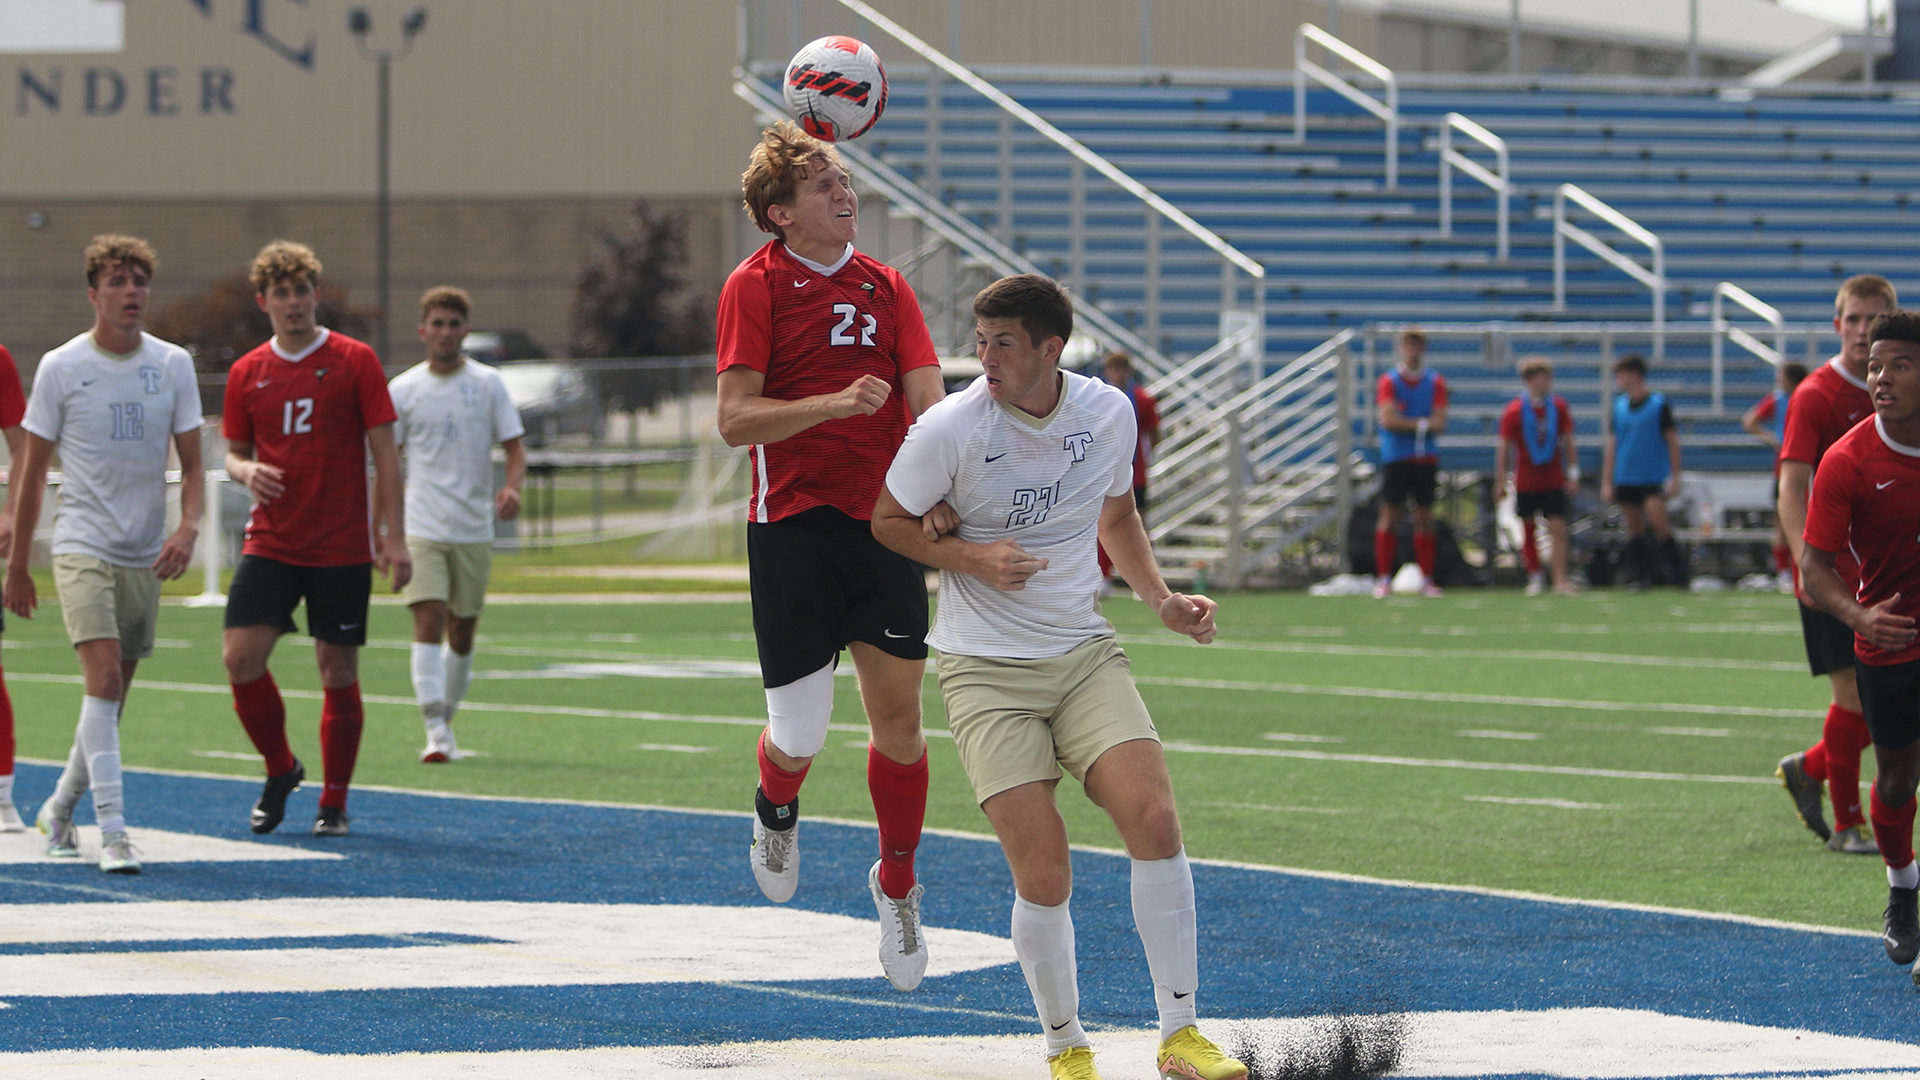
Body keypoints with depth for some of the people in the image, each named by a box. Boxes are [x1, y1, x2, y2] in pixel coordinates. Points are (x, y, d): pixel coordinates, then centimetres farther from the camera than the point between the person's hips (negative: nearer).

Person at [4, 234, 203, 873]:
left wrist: (188, 528, -14)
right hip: (82, 548, -4)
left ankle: (60, 808, 33)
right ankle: (113, 835, -21)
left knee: (112, 695, 11)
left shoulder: (173, 365, 3)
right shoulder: (60, 368, -4)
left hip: (146, 556, 4)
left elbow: (191, 465, 6)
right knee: (104, 679, -19)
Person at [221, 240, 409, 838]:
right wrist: (245, 471, -8)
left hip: (342, 547, -2)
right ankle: (280, 769, 12)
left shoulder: (355, 361, -2)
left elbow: (384, 452, -1)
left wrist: (395, 537, -6)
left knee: (338, 671, 1)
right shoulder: (247, 373, 7)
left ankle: (334, 802, 14)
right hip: (270, 540, 2)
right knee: (240, 656, -11)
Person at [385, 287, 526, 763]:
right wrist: (379, 525, 6)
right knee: (429, 621, -16)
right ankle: (436, 731, -21)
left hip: (474, 528, 2)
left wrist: (512, 487, -17)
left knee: (462, 632, 9)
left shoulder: (487, 384, 3)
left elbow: (515, 447, 3)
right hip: (422, 528, -2)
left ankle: (446, 716, 28)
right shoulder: (403, 389, 3)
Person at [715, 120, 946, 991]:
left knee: (898, 716, 3)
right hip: (793, 526, -4)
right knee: (800, 732, -4)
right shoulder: (755, 286, -4)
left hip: (883, 522, 4)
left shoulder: (883, 285, 9)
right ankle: (776, 811, 32)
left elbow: (927, 403, 1)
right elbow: (735, 420, -9)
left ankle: (897, 883, 24)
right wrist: (835, 404, -23)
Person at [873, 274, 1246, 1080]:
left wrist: (1162, 601, 8)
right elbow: (889, 522, 2)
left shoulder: (1108, 414, 0)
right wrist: (974, 559, -14)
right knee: (1044, 877, -13)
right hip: (986, 672, -3)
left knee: (1154, 821, -17)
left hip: (1085, 654, 3)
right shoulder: (951, 428, -12)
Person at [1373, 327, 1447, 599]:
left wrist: (1404, 423, -12)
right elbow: (1389, 420, -10)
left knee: (1424, 518, 2)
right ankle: (1384, 578, -3)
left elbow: (1440, 423, -2)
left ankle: (1427, 579, 5)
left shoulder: (1436, 382, 7)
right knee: (1390, 516, -5)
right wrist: (1423, 425, -8)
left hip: (1425, 458, 2)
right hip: (1395, 458, -2)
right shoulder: (1389, 381, 1)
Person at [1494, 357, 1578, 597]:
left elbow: (1568, 442, 9)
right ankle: (1535, 578, 19)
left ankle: (1560, 581, -11)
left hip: (1553, 481, 1)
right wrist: (1500, 482, -3)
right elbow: (1504, 448, -1)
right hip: (1525, 483, -1)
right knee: (1528, 530, 5)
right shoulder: (1515, 410, -5)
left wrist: (1573, 474, 4)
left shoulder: (1559, 406, 2)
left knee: (1558, 530, -8)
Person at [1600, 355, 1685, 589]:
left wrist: (1675, 478, -6)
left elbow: (1672, 441, -1)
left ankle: (1678, 570, -5)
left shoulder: (1659, 404, -3)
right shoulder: (1619, 406, 10)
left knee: (1657, 520, -16)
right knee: (1635, 526, 4)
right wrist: (1607, 482, 10)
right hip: (1625, 479, 5)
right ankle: (1646, 577, 10)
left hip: (1653, 479, -5)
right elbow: (1612, 445, 14)